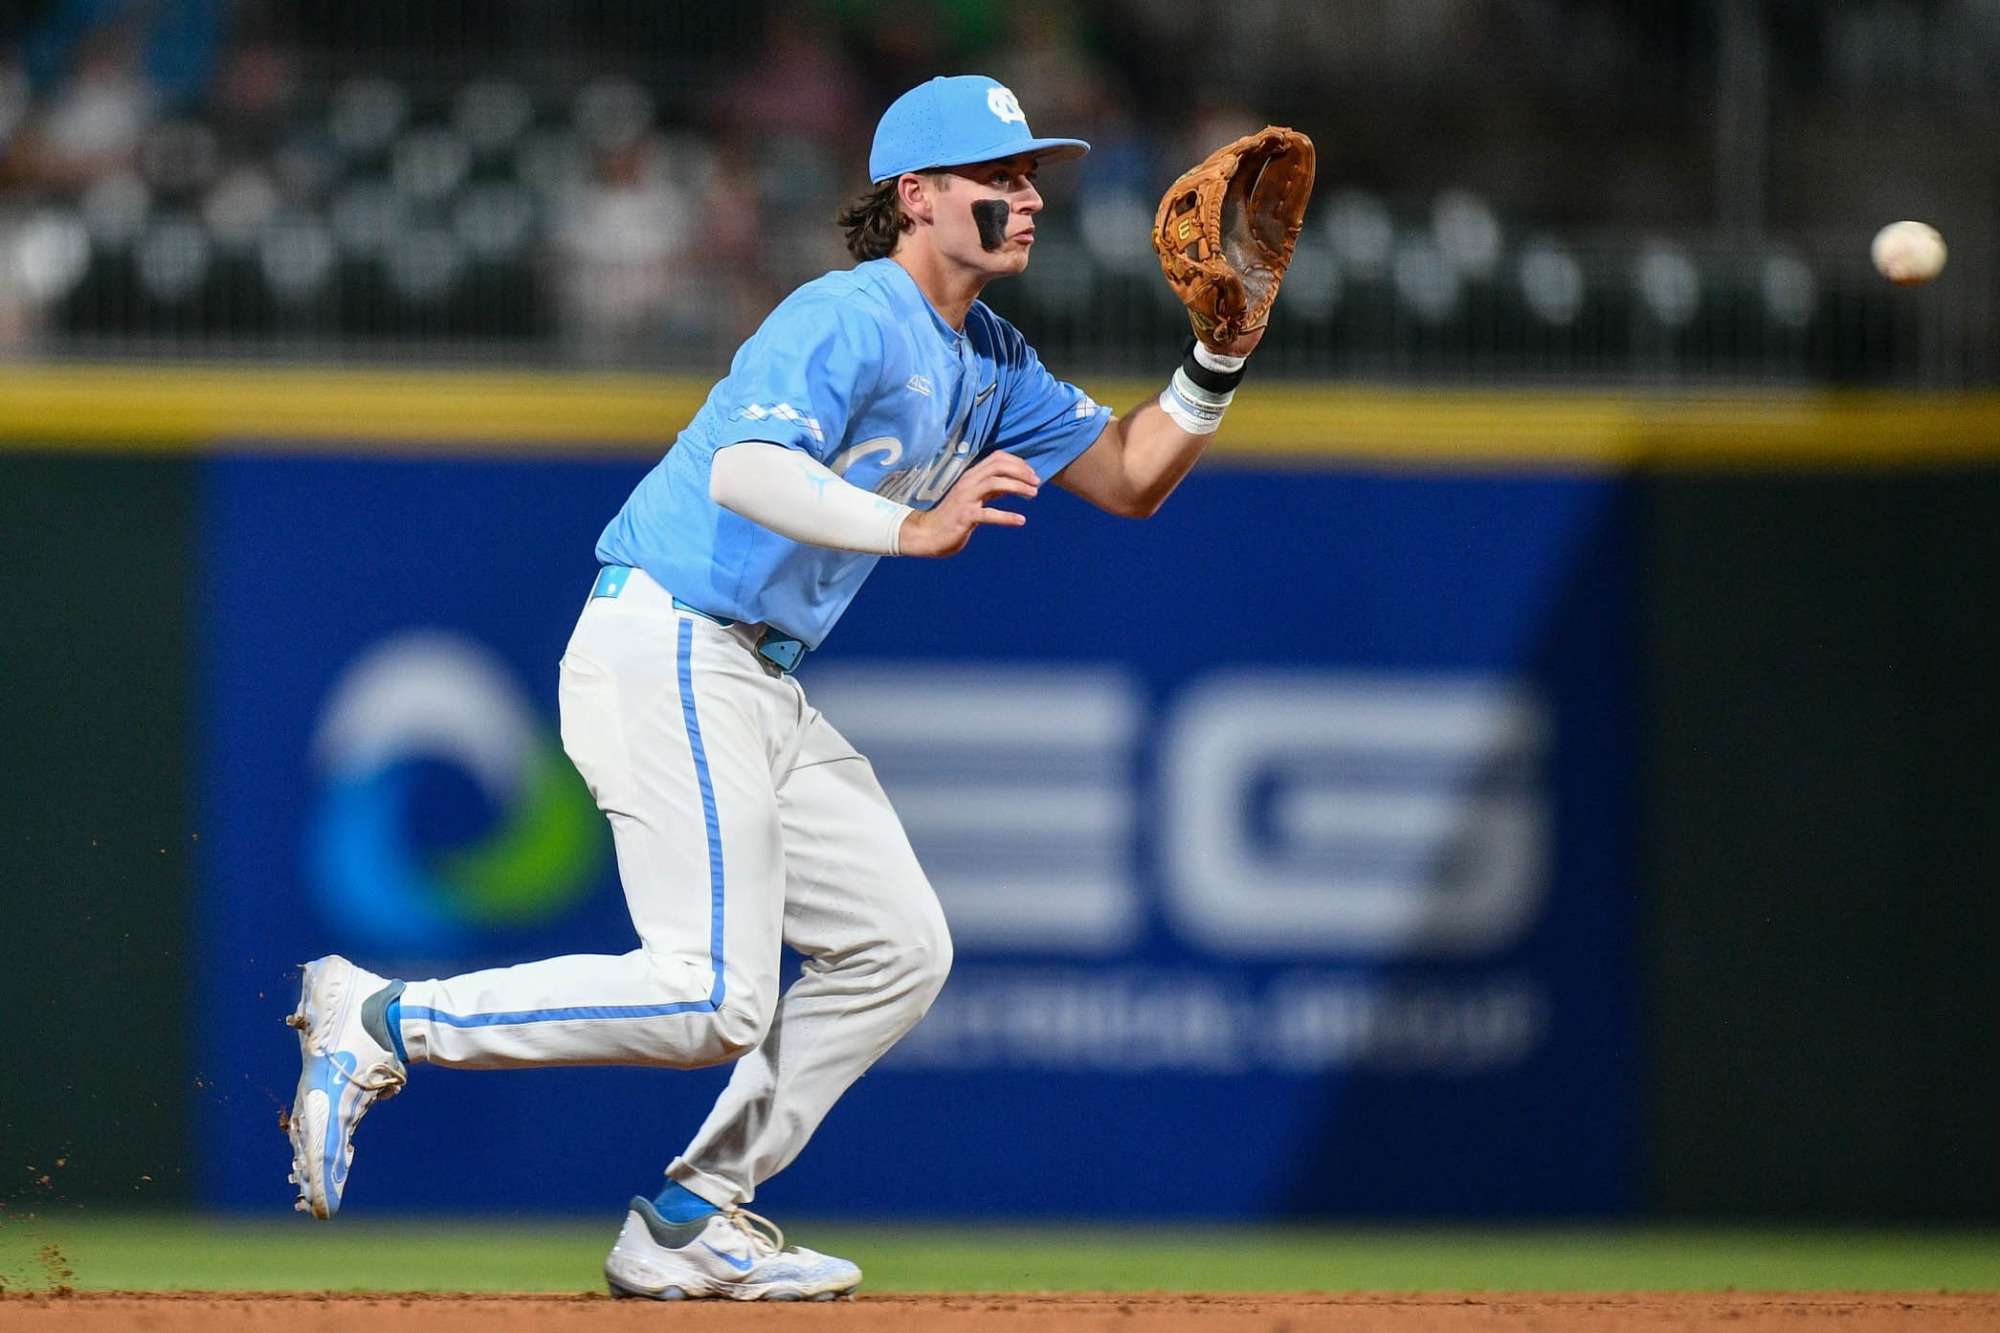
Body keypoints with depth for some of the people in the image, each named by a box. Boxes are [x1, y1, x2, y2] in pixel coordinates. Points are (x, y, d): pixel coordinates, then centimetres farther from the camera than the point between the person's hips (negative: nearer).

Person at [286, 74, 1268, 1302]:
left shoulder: (987, 363, 16)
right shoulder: (851, 321, -15)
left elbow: (1129, 477, 20)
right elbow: (747, 471, -31)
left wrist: (1219, 366, 4)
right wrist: (909, 528, -44)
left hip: (762, 690, 10)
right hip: (666, 652, -10)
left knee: (899, 949, 6)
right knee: (713, 995, -18)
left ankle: (690, 1225, 9)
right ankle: (380, 1023, -9)